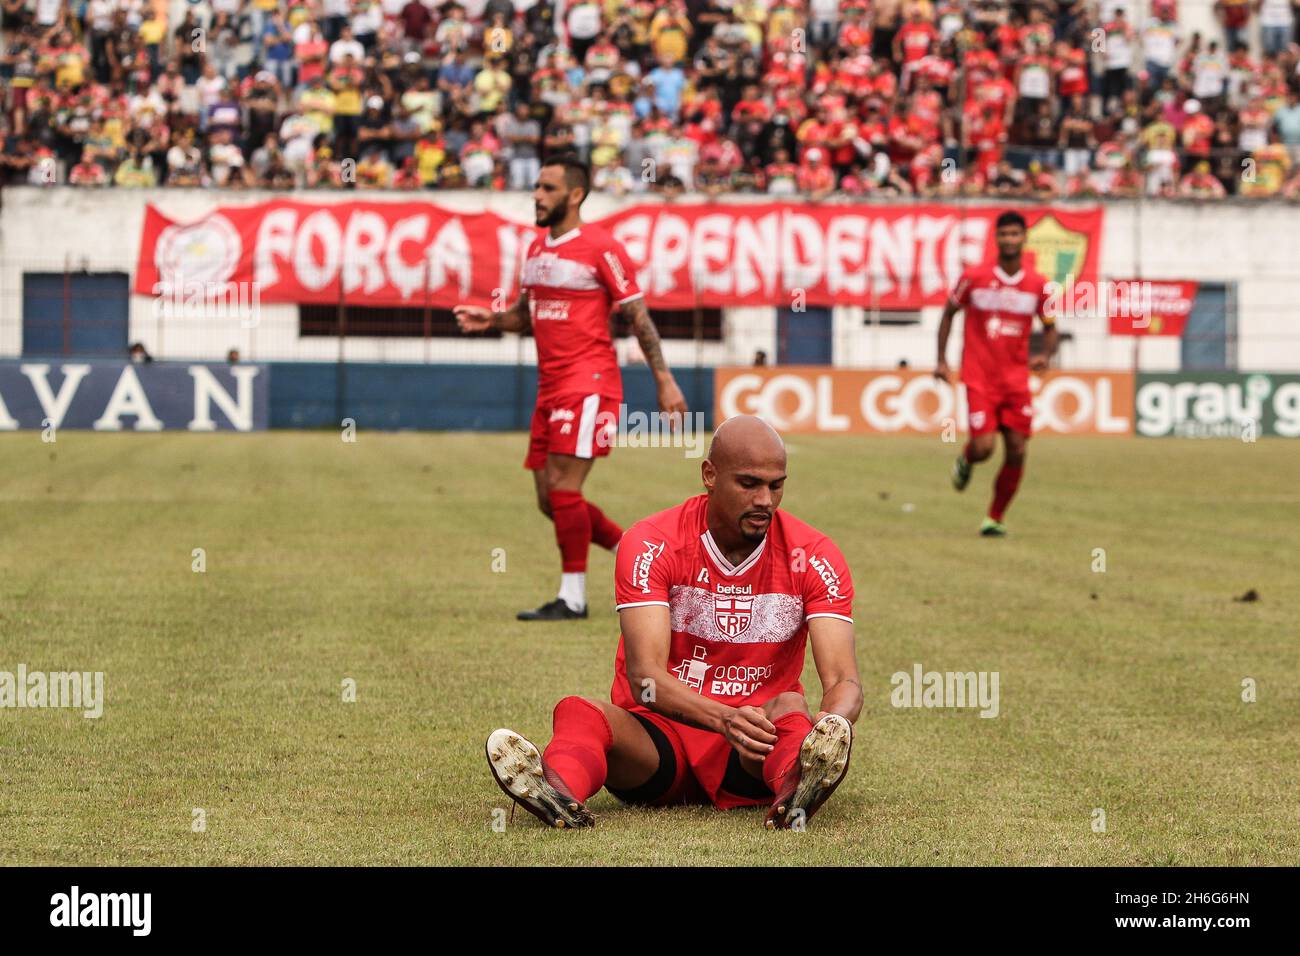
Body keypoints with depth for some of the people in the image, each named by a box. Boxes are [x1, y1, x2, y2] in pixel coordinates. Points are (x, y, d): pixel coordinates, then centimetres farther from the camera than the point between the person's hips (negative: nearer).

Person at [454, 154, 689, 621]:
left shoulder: (601, 248, -9)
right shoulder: (536, 248, 14)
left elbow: (638, 316, -8)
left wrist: (665, 381, -11)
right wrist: (490, 319, 3)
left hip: (588, 384, -8)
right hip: (551, 386, 8)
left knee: (563, 489, -12)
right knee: (550, 499, 9)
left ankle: (572, 596, -2)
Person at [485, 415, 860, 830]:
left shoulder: (813, 555, -4)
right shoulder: (652, 545, -9)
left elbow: (843, 680, -12)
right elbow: (645, 676, -20)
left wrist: (830, 723, -38)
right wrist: (723, 718, -40)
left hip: (750, 763, 1)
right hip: (658, 738, -1)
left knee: (790, 707, -32)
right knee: (579, 713, -30)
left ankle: (796, 788, -67)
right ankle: (561, 793, -66)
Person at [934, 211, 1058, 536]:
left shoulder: (1038, 285, 1)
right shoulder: (974, 278, -4)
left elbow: (1050, 328, 12)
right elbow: (948, 313, 9)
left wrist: (1046, 355, -9)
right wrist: (941, 360, 3)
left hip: (1016, 379, 3)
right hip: (979, 378, -3)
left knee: (1016, 452, -2)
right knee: (983, 447, -15)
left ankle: (995, 518, 14)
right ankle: (964, 460, 24)